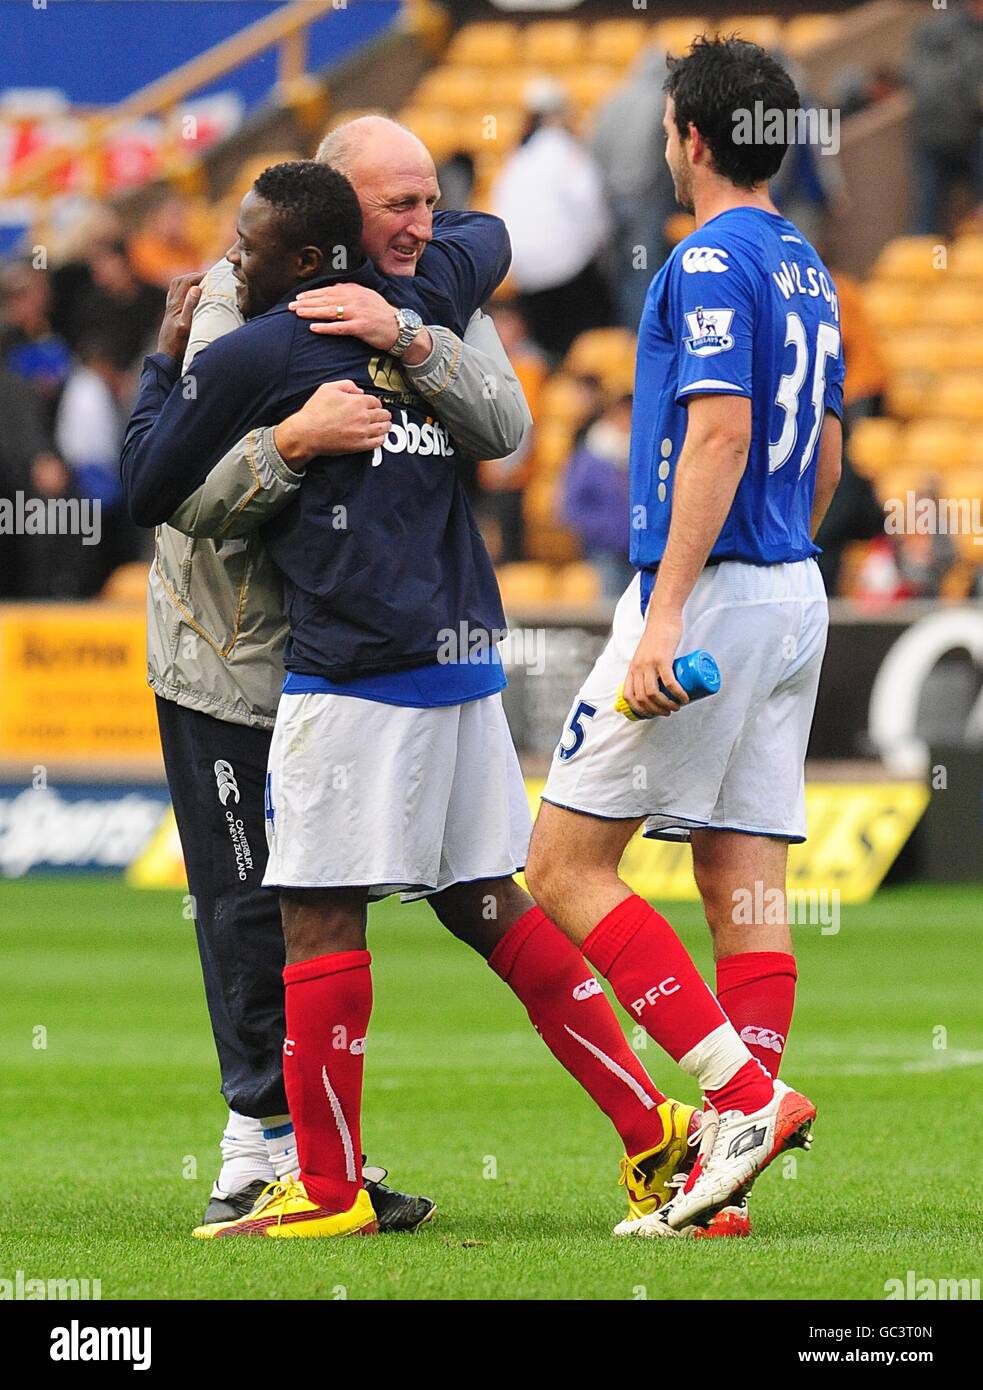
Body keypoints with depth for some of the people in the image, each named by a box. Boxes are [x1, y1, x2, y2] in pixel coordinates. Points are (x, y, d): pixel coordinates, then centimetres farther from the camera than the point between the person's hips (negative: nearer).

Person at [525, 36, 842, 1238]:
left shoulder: (711, 263, -12)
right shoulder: (804, 269, 16)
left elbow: (721, 434, -22)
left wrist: (667, 615, -25)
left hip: (711, 590, -9)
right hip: (793, 596, 9)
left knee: (565, 866, -5)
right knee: (743, 881, 5)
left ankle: (745, 1093, -15)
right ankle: (725, 1170, 1)